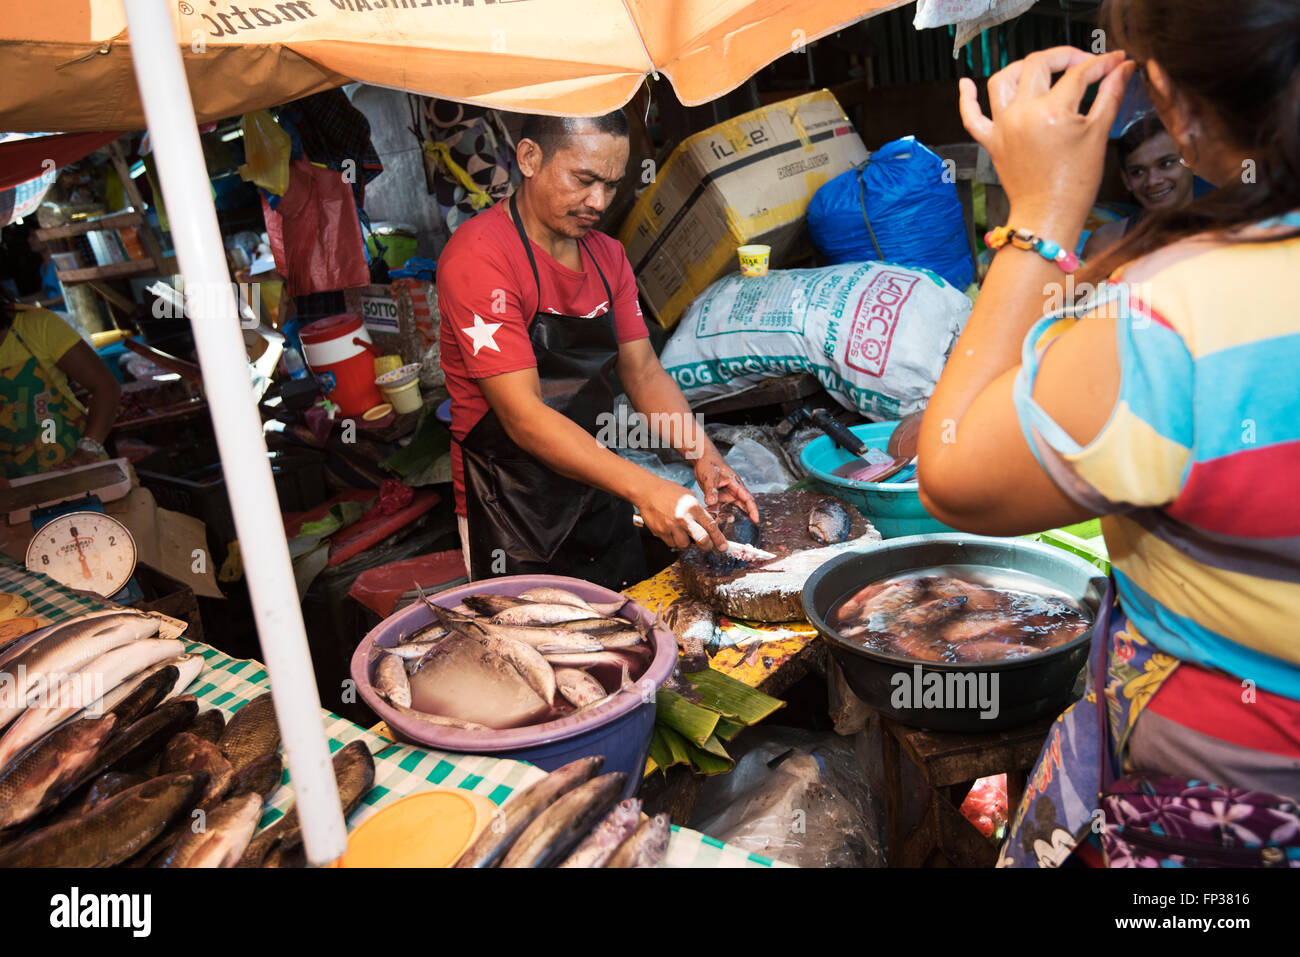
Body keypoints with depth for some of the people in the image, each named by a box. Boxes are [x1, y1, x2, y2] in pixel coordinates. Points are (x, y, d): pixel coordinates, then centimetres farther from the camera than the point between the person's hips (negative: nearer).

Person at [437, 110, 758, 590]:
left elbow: (642, 371, 5)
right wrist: (644, 489, -33)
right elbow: (523, 415, -26)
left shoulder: (608, 256, 7)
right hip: (511, 513, -7)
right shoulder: (478, 257, -19)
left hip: (598, 492, 7)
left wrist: (702, 454, -13)